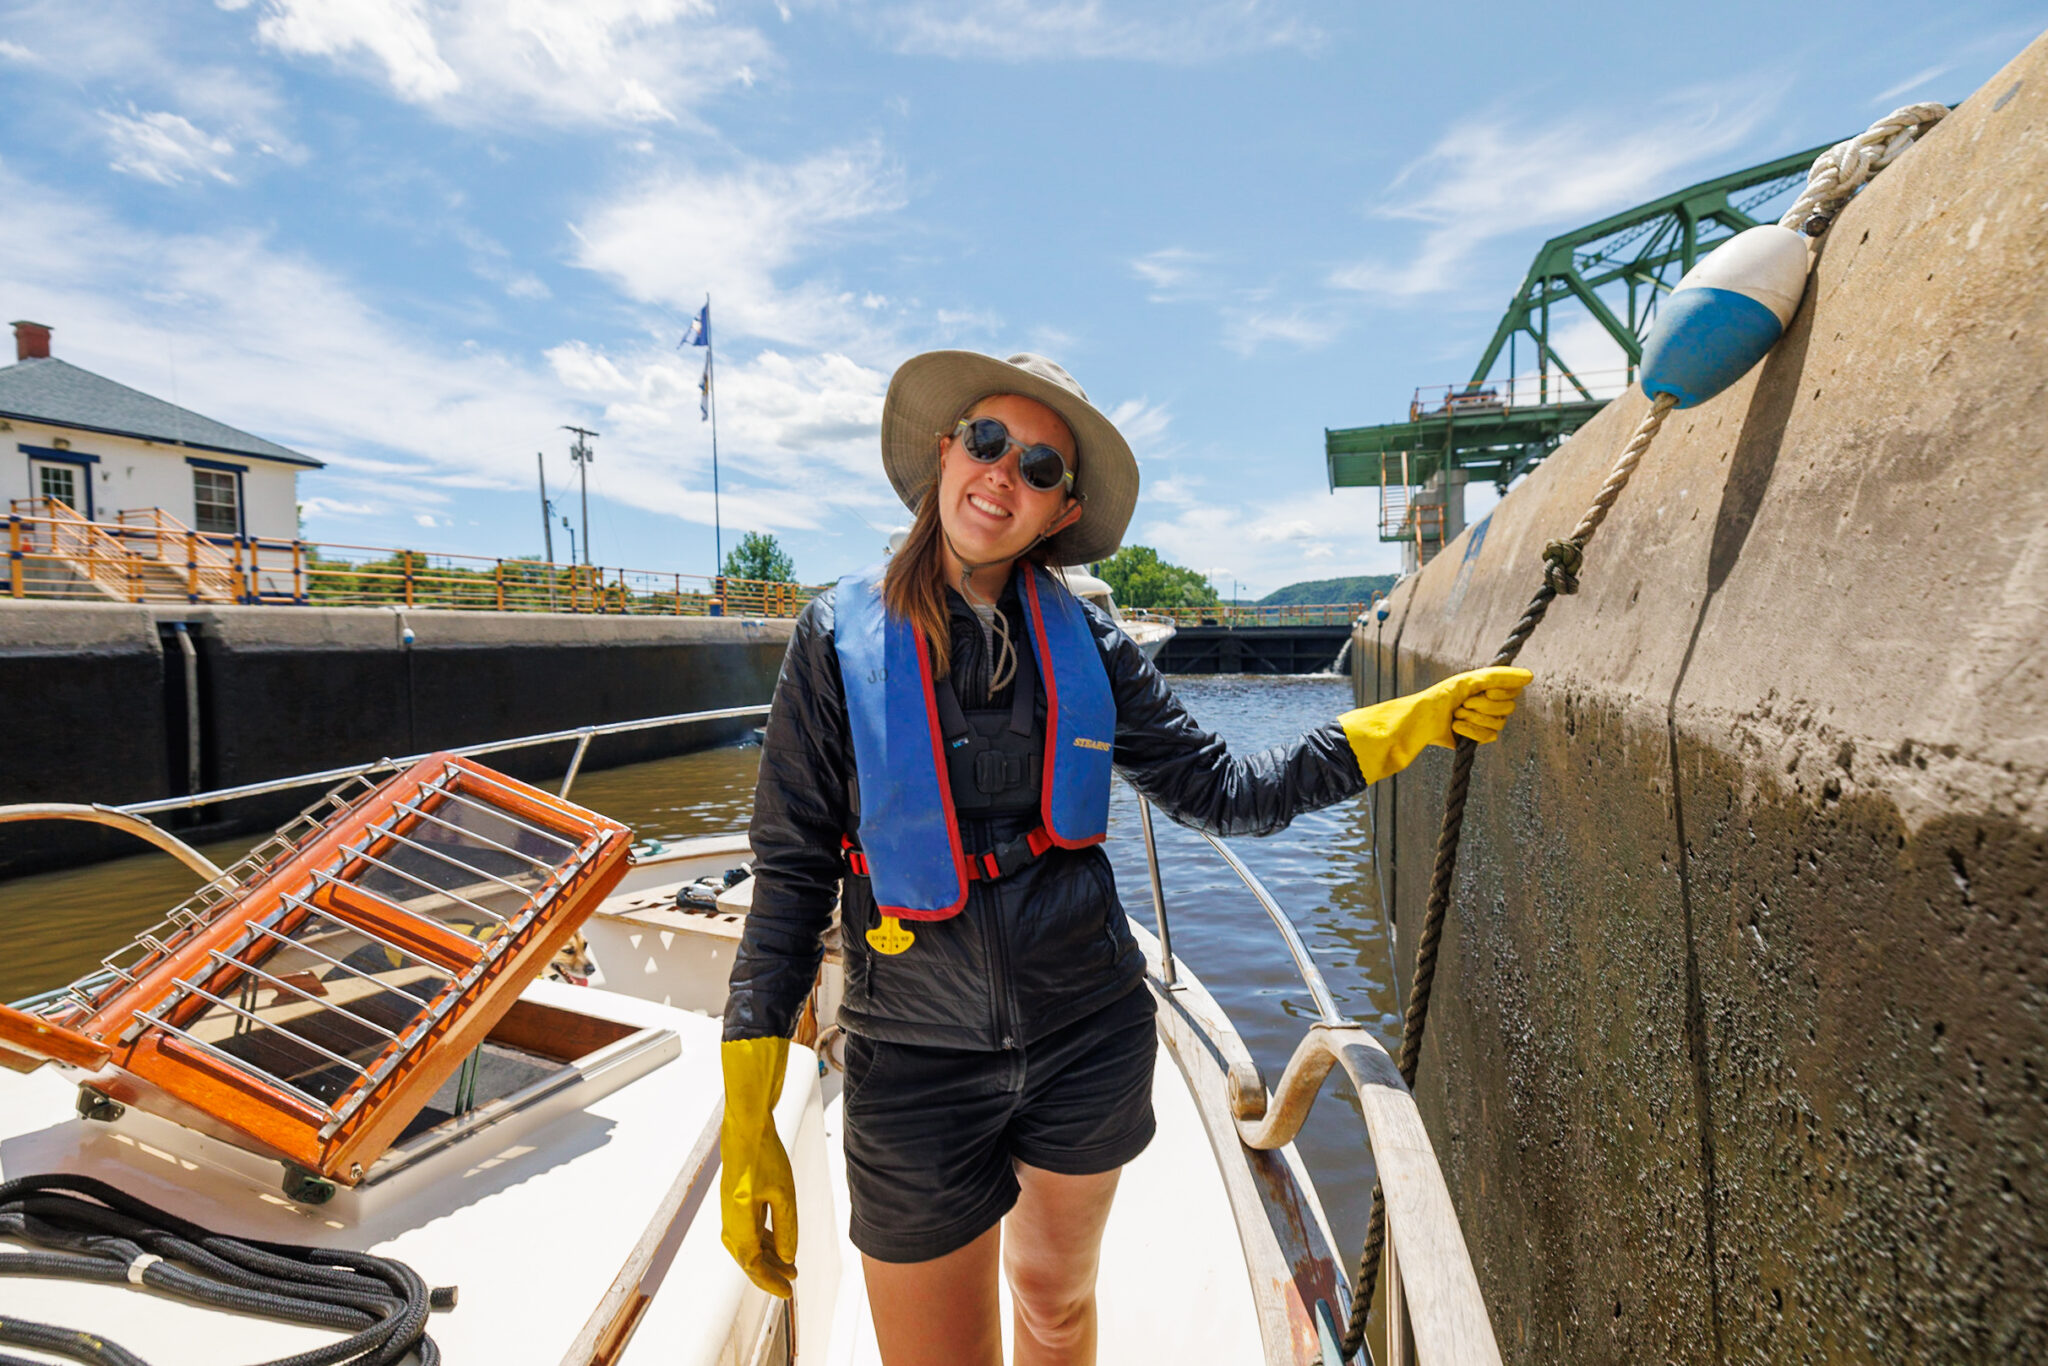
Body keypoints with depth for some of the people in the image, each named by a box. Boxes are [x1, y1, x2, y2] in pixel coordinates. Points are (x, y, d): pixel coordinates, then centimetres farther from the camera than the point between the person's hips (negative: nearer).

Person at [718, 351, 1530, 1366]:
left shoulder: (1083, 644, -2)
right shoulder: (842, 637, -10)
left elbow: (1221, 793, 1)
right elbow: (792, 872, -8)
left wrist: (1400, 728, -6)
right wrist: (747, 1123, -9)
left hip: (1089, 1040, 3)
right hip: (919, 1067, -2)